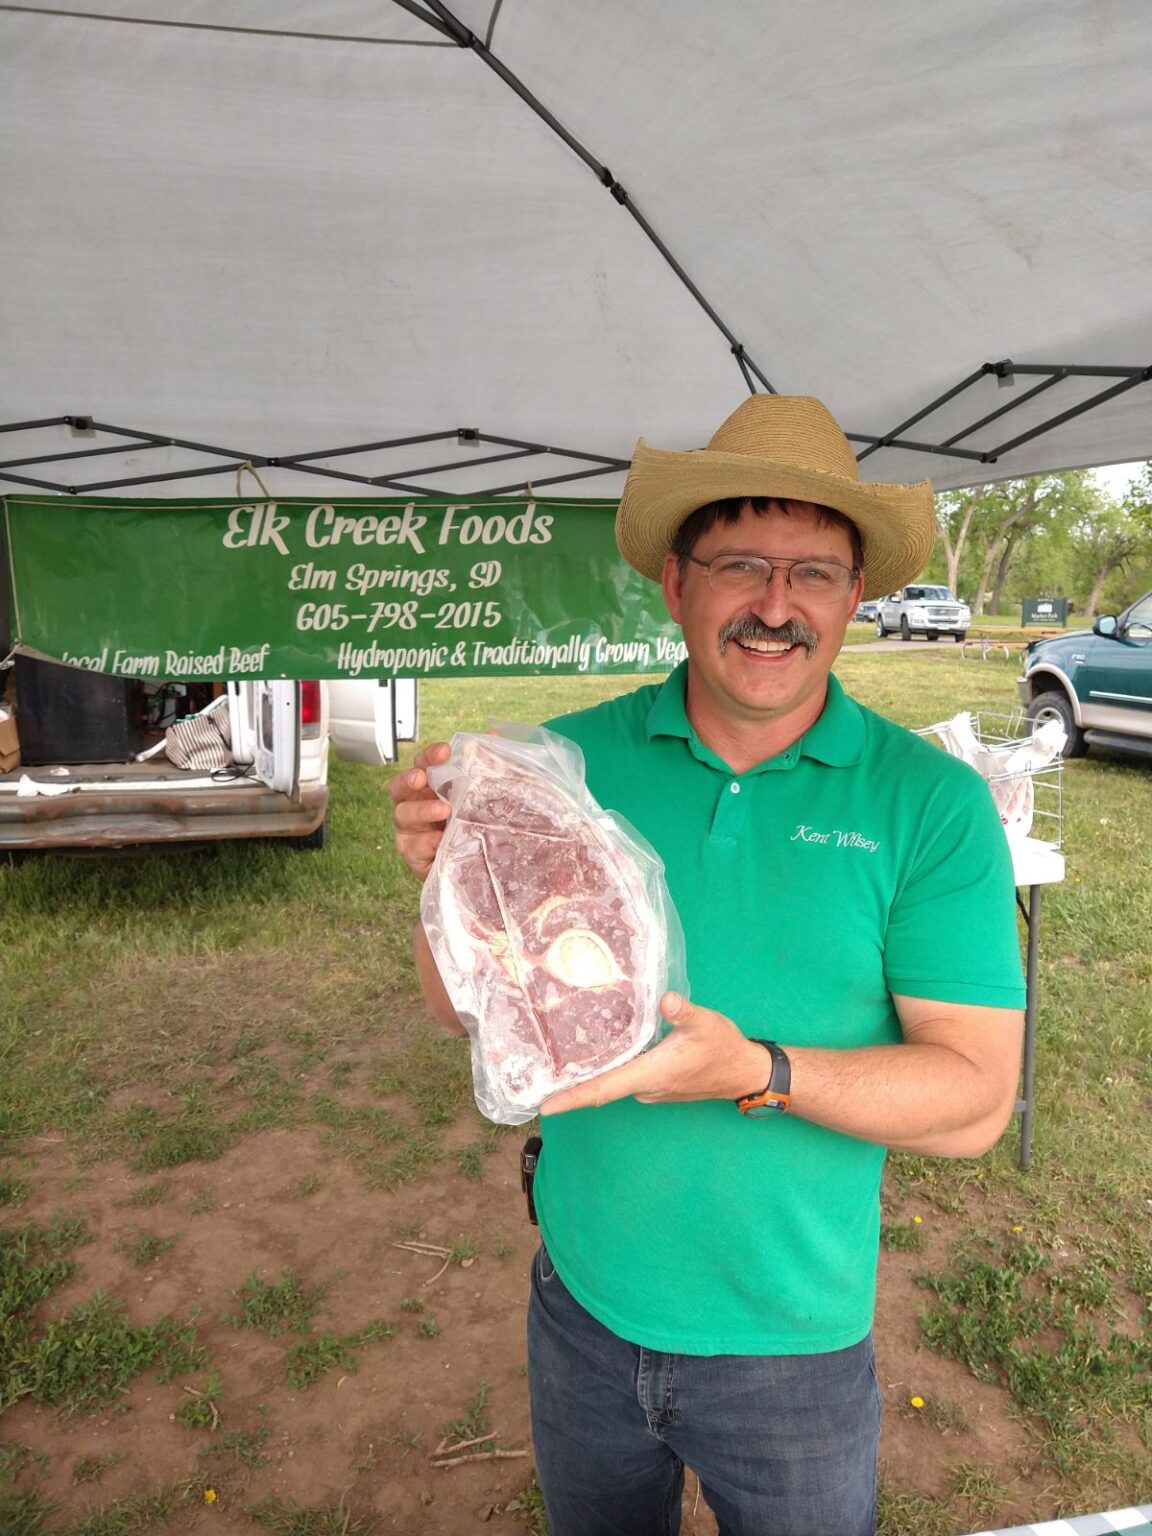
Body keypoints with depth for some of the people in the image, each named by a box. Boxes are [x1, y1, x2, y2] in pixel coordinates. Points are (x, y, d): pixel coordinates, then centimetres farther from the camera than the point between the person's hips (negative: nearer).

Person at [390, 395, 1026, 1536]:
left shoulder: (931, 804, -14)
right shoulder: (572, 759, -10)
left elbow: (975, 1101, -15)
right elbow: (462, 1009, -4)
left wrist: (761, 1073, -30)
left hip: (793, 1345, -1)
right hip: (581, 1305, 2)